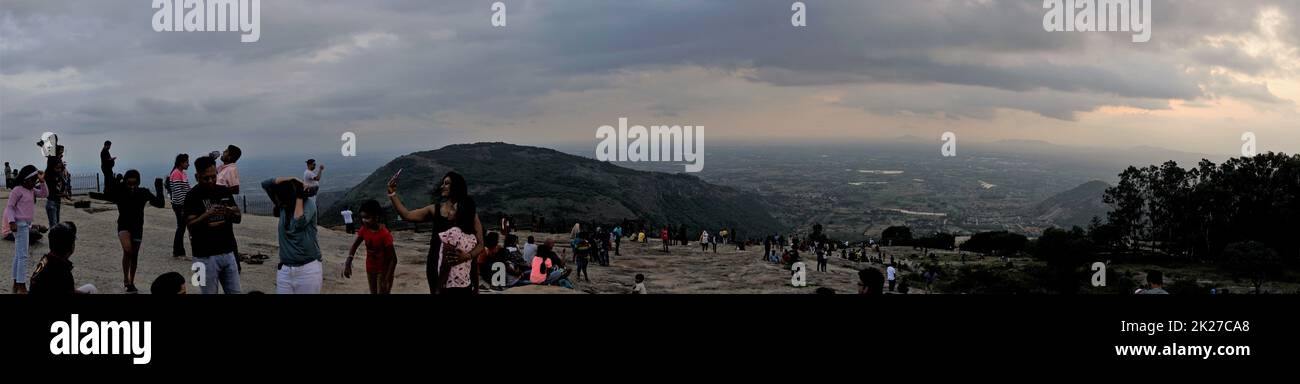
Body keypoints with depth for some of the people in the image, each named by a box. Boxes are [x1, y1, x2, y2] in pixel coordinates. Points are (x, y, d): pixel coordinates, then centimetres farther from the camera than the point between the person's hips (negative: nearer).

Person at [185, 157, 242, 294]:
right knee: (209, 293, -2)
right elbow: (190, 226, -14)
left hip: (228, 252, 5)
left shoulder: (225, 191, 8)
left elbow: (238, 218, 9)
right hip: (205, 256, -5)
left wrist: (231, 213, -13)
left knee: (235, 292, 7)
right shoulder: (193, 196, -7)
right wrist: (207, 215, -30)